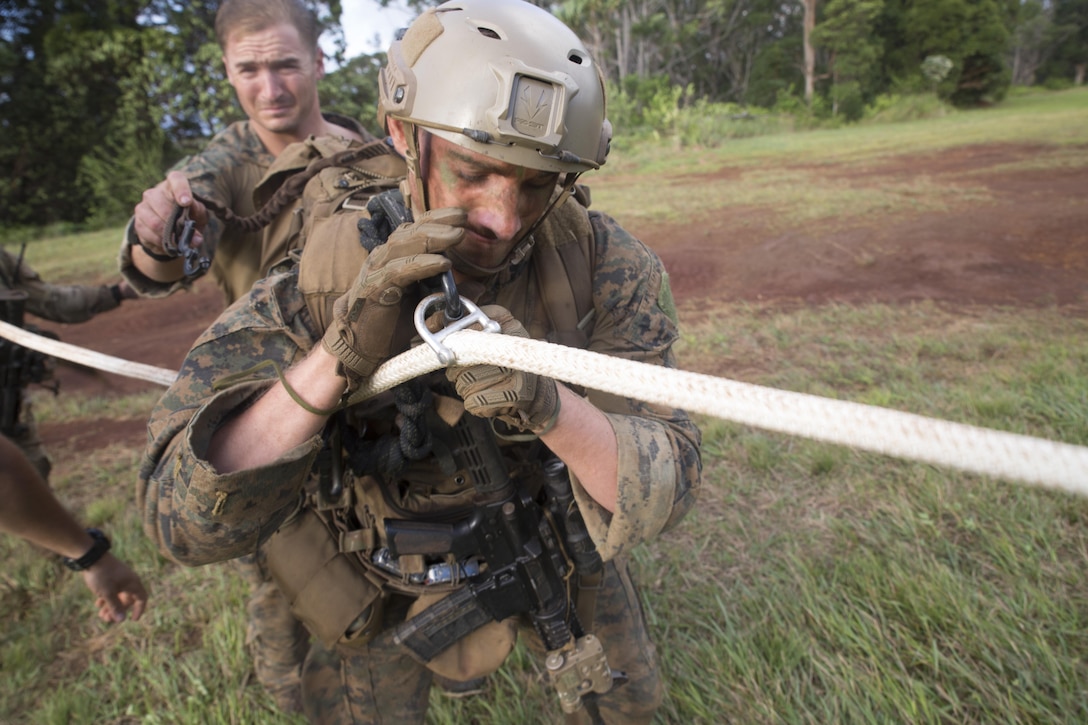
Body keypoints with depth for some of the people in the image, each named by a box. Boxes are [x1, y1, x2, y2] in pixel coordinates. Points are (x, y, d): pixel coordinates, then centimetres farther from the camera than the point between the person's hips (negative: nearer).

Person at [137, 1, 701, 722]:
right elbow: (184, 522, -30)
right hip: (392, 588, -1)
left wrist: (550, 404, -48)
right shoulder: (321, 283, -27)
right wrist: (339, 354, -47)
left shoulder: (603, 263, -24)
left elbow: (666, 487, -26)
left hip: (557, 542, 3)